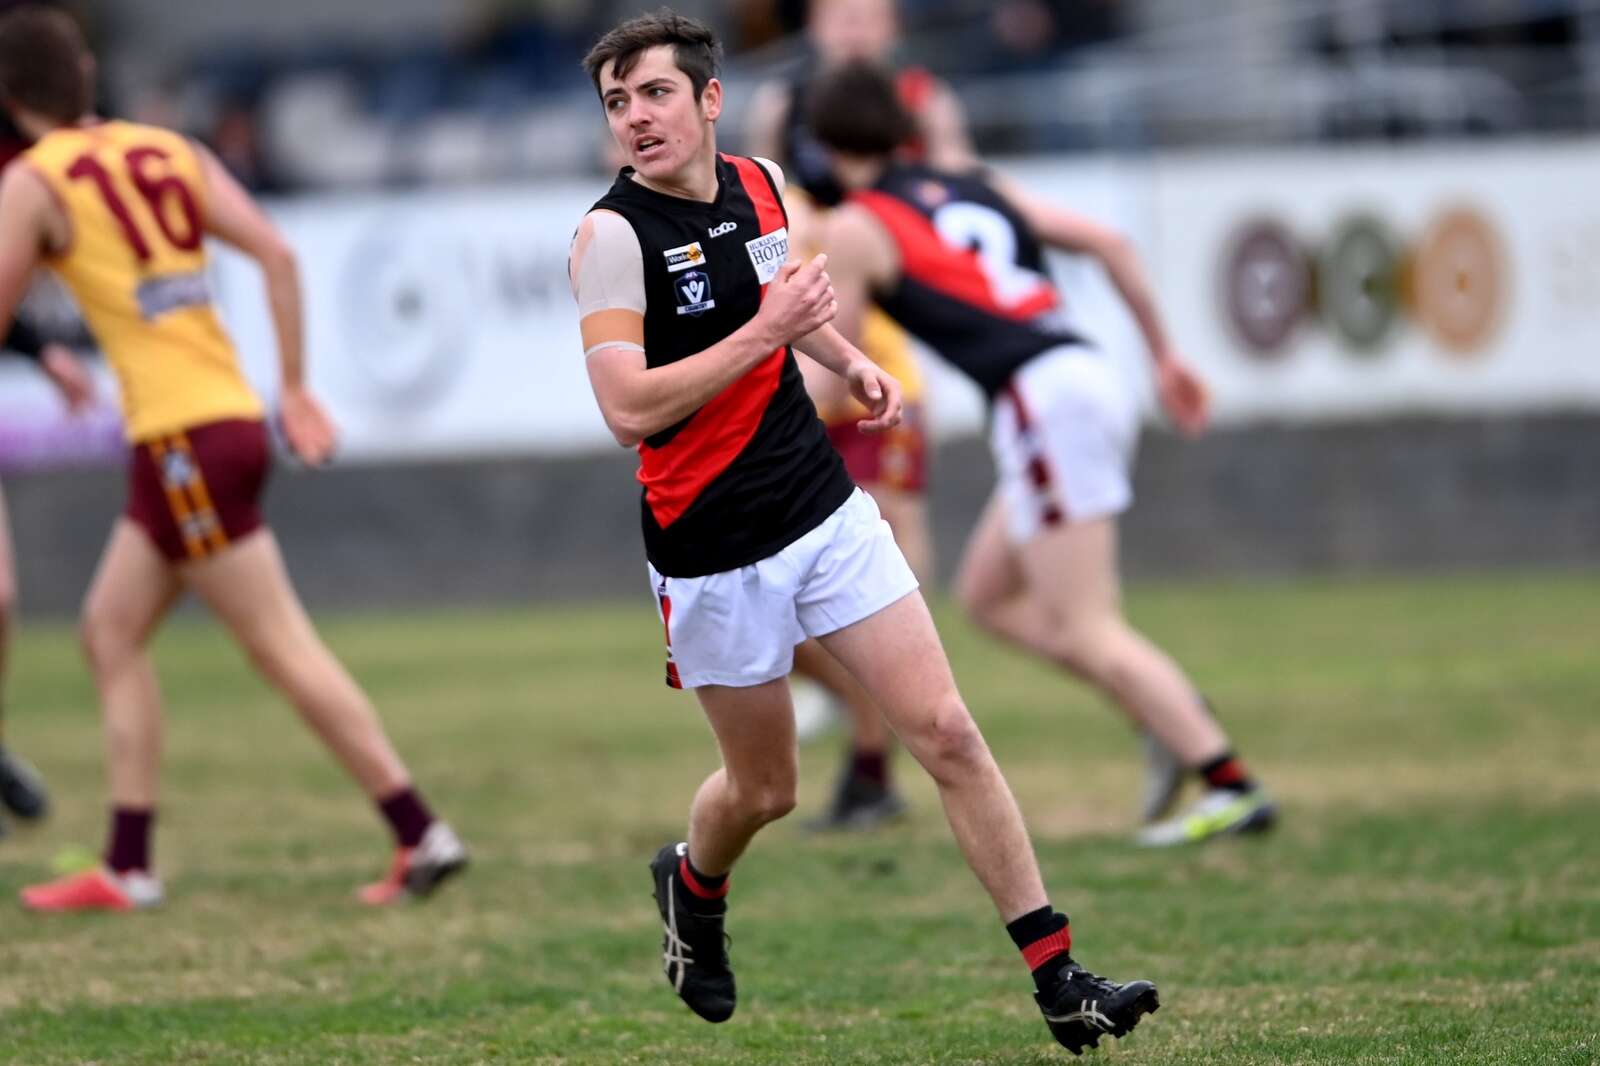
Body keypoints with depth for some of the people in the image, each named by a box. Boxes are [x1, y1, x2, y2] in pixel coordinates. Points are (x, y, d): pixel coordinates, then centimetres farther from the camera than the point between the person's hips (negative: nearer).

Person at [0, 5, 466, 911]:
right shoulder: (171, 151, 12)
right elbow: (276, 253, 5)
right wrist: (296, 389, 8)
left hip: (185, 440, -8)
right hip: (231, 419, 8)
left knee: (286, 648, -5)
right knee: (112, 629, 15)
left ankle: (423, 835, -6)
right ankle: (128, 867, 14)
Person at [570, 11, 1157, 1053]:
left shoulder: (761, 183, 4)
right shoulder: (613, 234, -16)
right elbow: (626, 408, -25)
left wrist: (848, 358, 11)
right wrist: (762, 333, -27)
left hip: (827, 507, 5)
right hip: (715, 554, -5)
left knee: (946, 732, -4)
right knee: (764, 790, 9)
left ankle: (1060, 983, -2)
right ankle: (692, 885, 46)